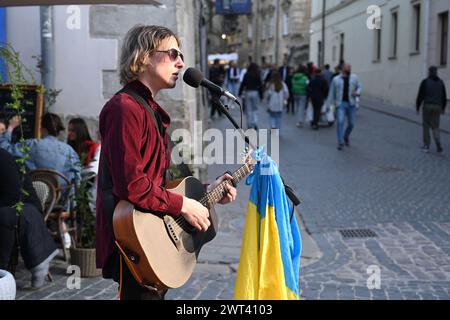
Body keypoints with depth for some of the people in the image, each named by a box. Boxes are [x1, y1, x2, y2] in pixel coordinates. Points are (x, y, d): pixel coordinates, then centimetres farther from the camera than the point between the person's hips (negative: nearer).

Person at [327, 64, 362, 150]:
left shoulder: (354, 77, 9)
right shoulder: (336, 79, 5)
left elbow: (359, 87, 13)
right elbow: (332, 92, 8)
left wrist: (357, 92, -10)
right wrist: (329, 104, 4)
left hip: (351, 104, 2)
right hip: (340, 104, -2)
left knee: (351, 124, 5)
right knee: (340, 122, -13)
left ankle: (346, 136, 34)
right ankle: (340, 142, -8)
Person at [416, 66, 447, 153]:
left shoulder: (425, 82, -5)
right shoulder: (441, 82, 7)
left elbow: (420, 96, -7)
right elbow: (444, 97, 9)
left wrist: (417, 108, 0)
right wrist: (443, 108, 20)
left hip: (427, 106, -3)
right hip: (437, 107, 3)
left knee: (426, 126, 12)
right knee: (435, 127, 9)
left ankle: (426, 146, 12)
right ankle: (438, 144, -15)